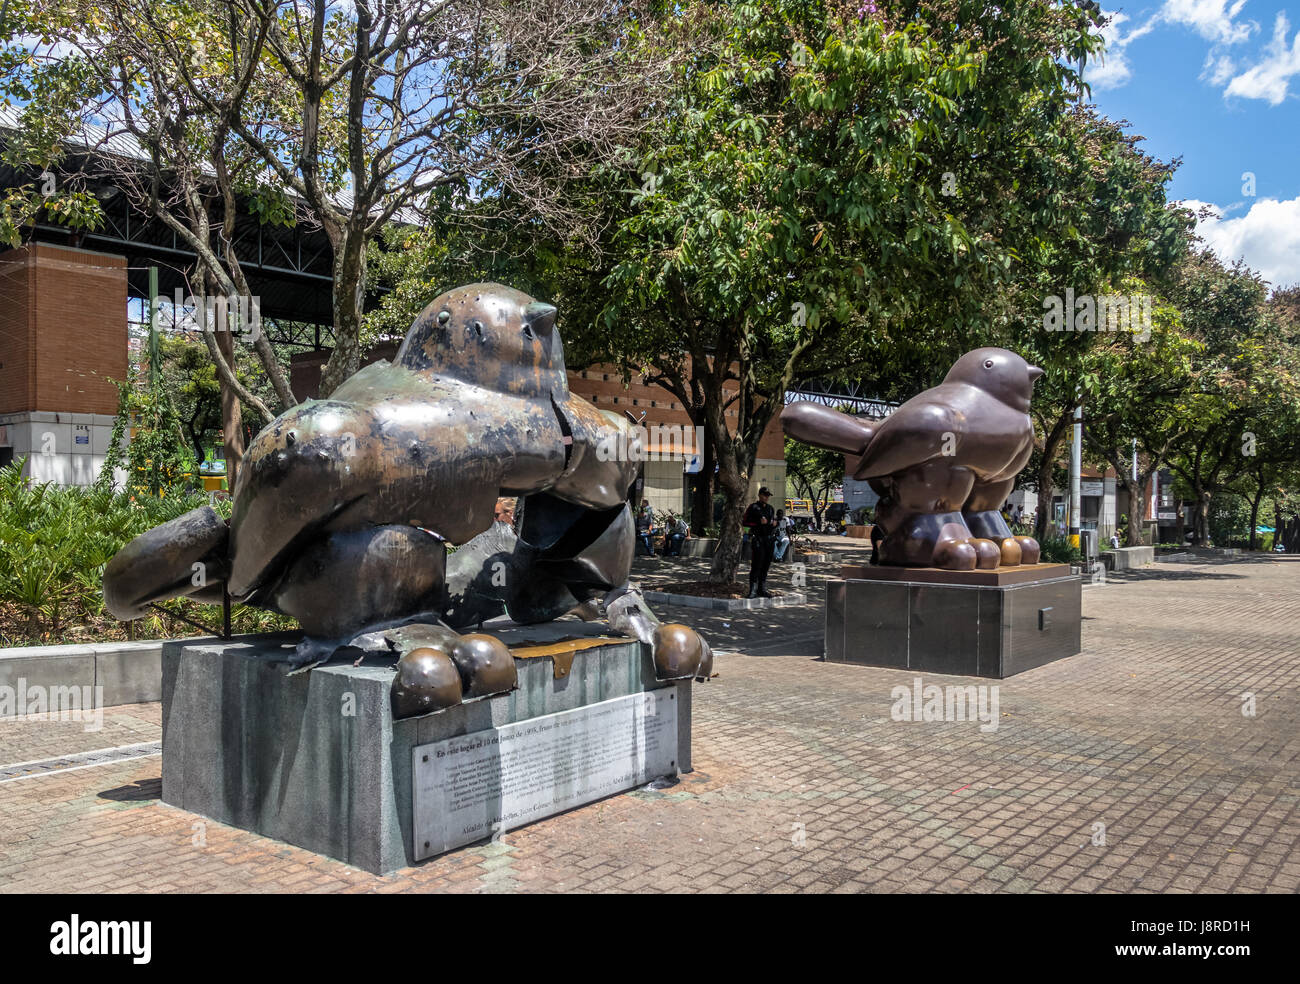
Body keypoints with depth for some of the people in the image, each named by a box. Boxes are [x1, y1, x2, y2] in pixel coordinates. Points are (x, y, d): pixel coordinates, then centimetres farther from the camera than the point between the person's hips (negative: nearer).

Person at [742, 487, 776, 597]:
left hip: (769, 539, 6)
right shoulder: (753, 507, -2)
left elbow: (774, 522, 28)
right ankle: (753, 591, -10)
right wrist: (759, 522, -14)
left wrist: (774, 523, 4)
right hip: (757, 539, -6)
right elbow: (744, 522, -6)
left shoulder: (770, 509, 16)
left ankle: (762, 589, 13)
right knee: (756, 565, -11)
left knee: (766, 565, 7)